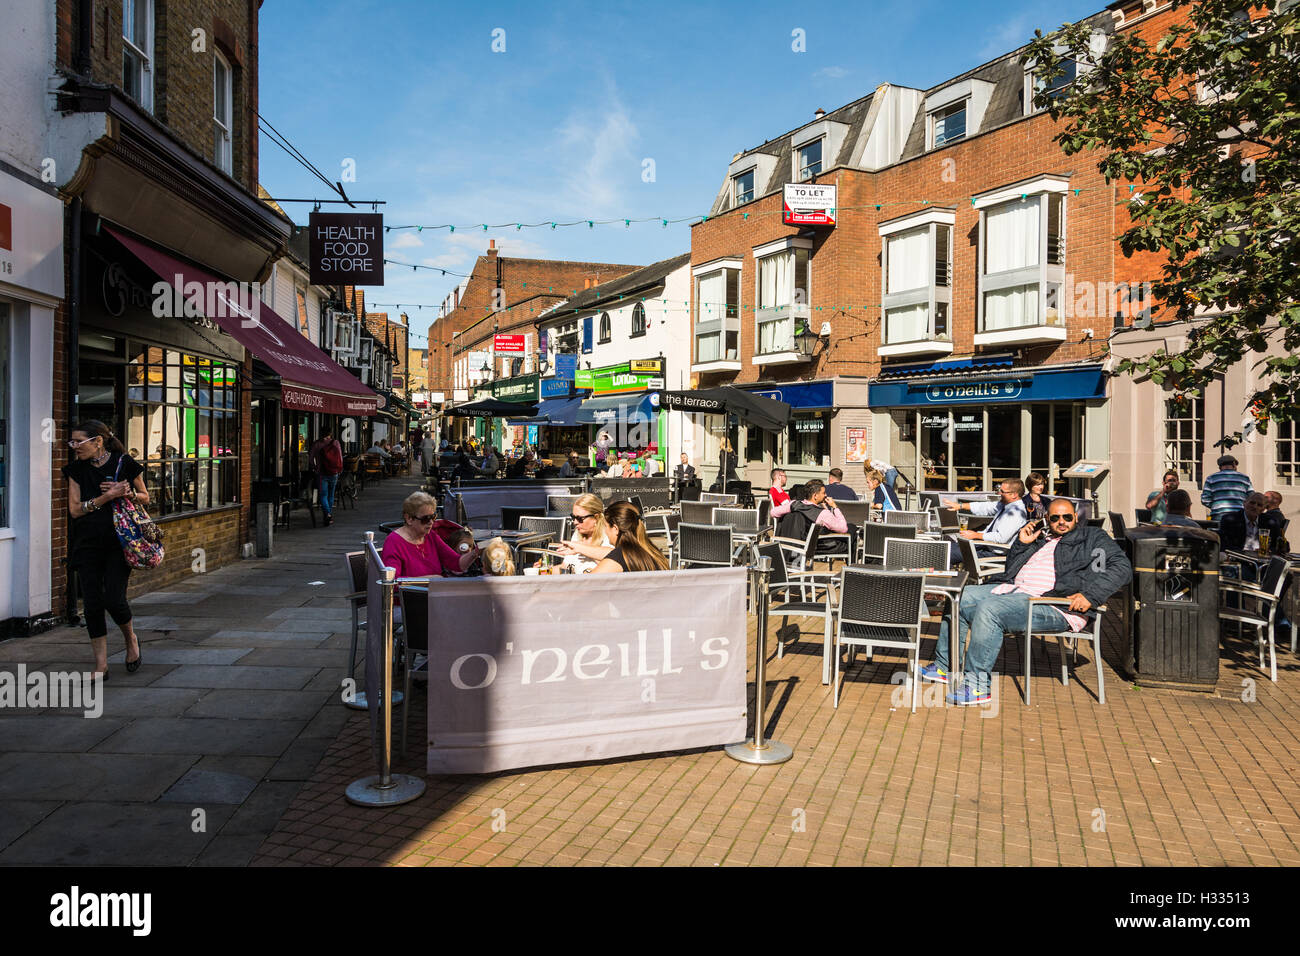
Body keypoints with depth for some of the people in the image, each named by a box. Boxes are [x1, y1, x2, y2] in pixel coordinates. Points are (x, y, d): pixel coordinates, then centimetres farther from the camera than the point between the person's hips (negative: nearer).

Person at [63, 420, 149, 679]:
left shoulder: (124, 464, -3)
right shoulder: (76, 470, 5)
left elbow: (145, 498, 8)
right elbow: (74, 509, -1)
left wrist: (128, 493, -13)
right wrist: (106, 497, -14)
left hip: (119, 542, -3)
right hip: (87, 544, 3)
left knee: (114, 599, -11)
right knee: (92, 604, 2)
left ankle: (131, 639, 21)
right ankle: (101, 665, 11)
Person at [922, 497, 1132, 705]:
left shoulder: (1092, 537, 11)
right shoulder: (1041, 538, 28)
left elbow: (1122, 567, -3)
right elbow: (1011, 567, 30)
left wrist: (1090, 595, -18)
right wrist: (1021, 544, 12)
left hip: (1050, 603, -8)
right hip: (1011, 589, 8)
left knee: (988, 609, -31)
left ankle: (978, 684, -26)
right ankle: (945, 666, 9)